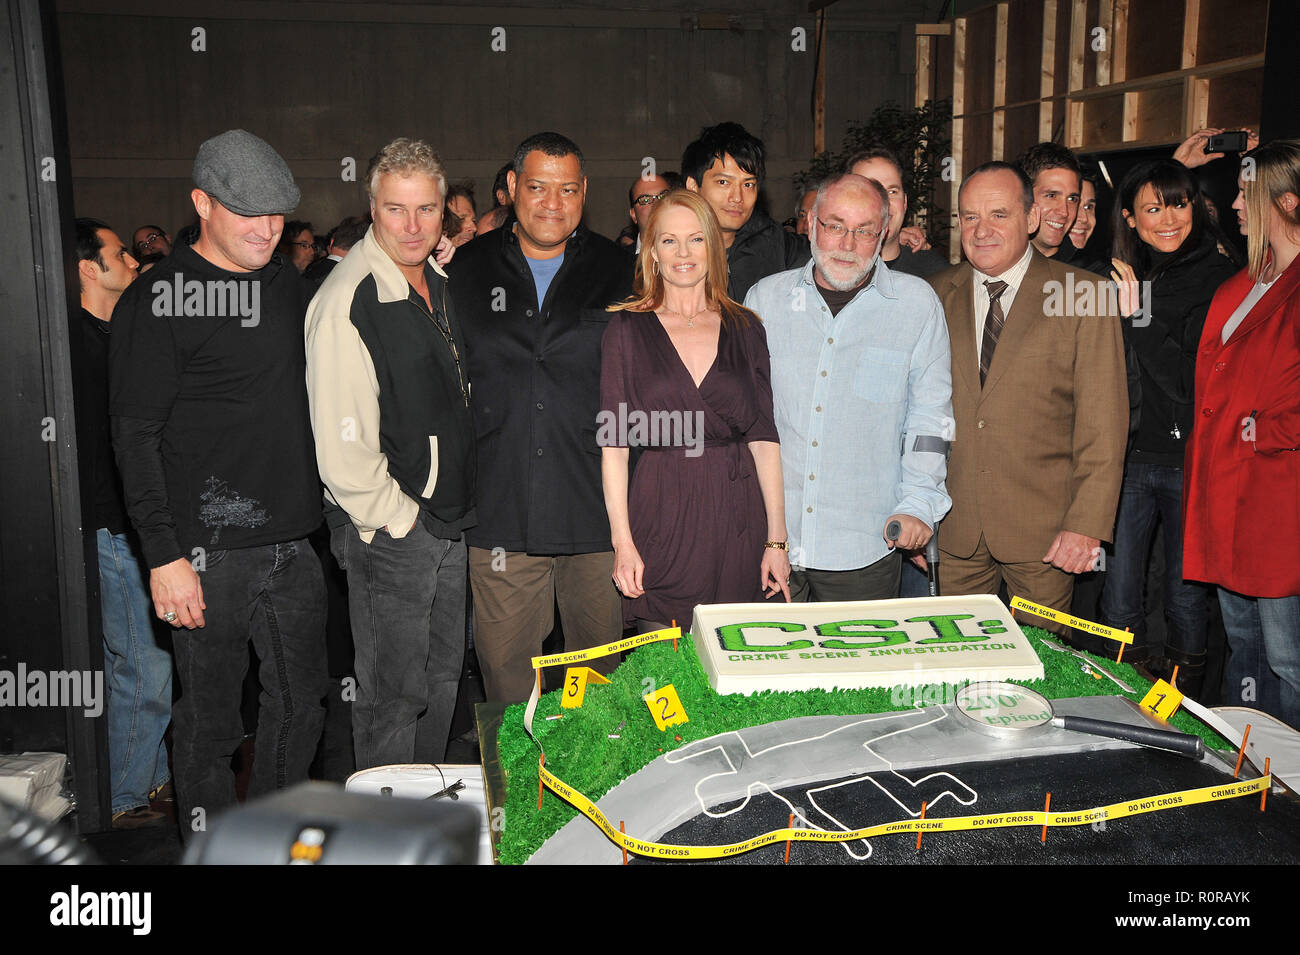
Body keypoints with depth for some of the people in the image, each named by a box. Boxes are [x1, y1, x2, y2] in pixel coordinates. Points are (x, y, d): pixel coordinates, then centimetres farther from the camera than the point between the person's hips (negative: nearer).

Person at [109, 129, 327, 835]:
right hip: (208, 552, -6)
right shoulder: (157, 301, -7)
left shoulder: (288, 285, 12)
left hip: (293, 545, 6)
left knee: (300, 706, 15)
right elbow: (135, 439, -10)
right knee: (210, 722, 5)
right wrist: (164, 554, -15)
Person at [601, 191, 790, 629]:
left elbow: (764, 438, 6)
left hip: (737, 523, 2)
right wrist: (622, 541, -8)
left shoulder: (745, 328, 9)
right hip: (660, 521, -2)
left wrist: (777, 539, 0)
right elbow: (614, 444, -1)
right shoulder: (627, 328, 3)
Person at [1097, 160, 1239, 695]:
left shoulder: (1220, 280, -5)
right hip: (1129, 455, 3)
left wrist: (1137, 316, -20)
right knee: (1117, 598, 6)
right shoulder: (1120, 276, 8)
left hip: (1191, 460, -3)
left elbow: (1192, 382, -14)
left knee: (1187, 597, 9)